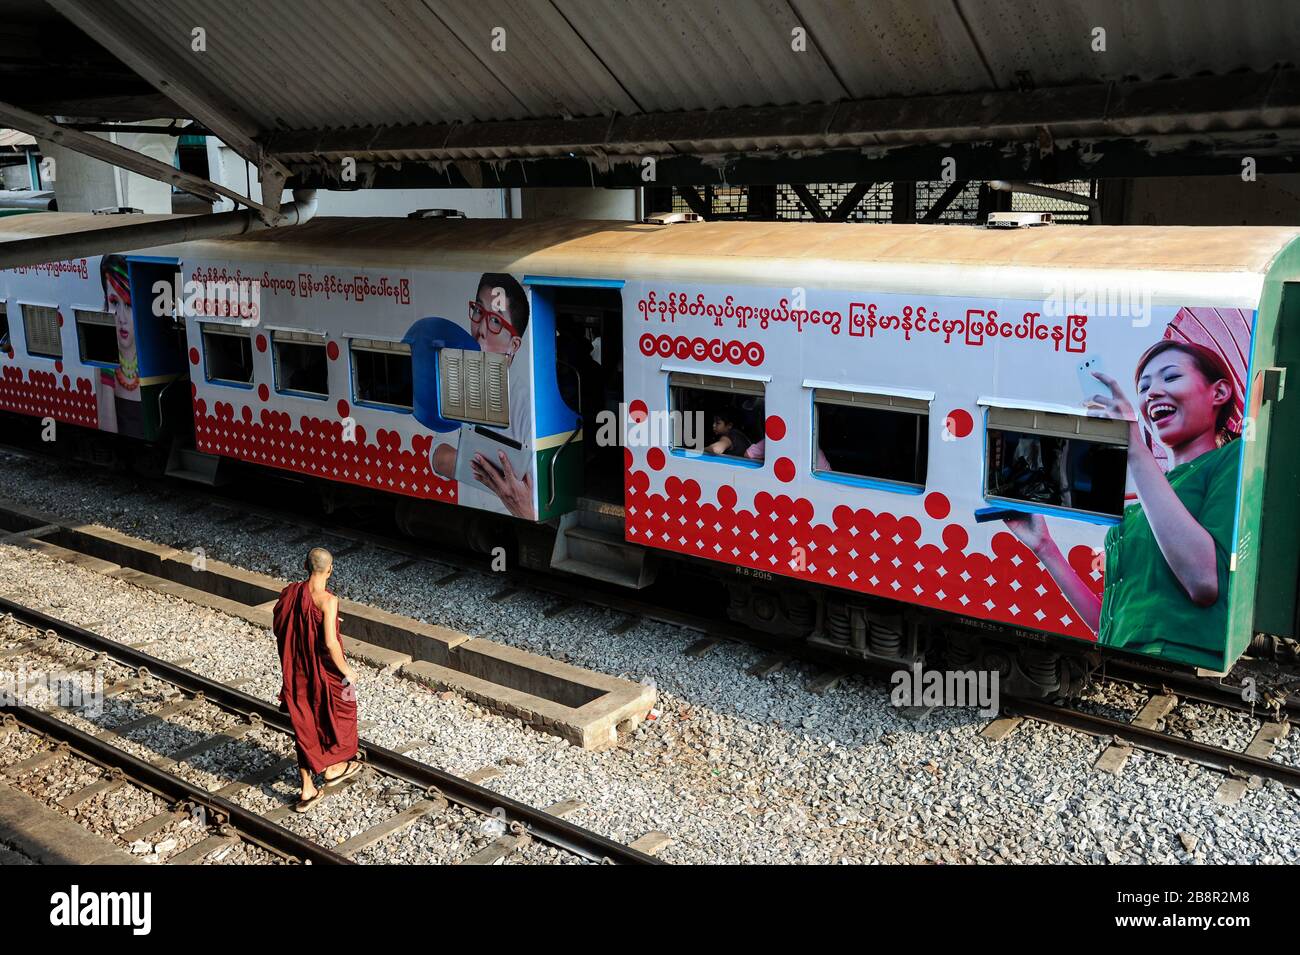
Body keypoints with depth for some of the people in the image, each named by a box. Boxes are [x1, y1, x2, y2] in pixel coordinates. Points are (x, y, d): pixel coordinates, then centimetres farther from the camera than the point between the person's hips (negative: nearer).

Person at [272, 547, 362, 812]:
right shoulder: (328, 600, -24)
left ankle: (307, 790, 21)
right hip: (324, 671, -5)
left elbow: (279, 629, 7)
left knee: (305, 724, 16)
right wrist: (347, 672, -13)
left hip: (297, 671, 6)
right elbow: (330, 643, -27)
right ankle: (333, 768, 40)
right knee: (336, 715, 22)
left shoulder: (290, 593, -5)